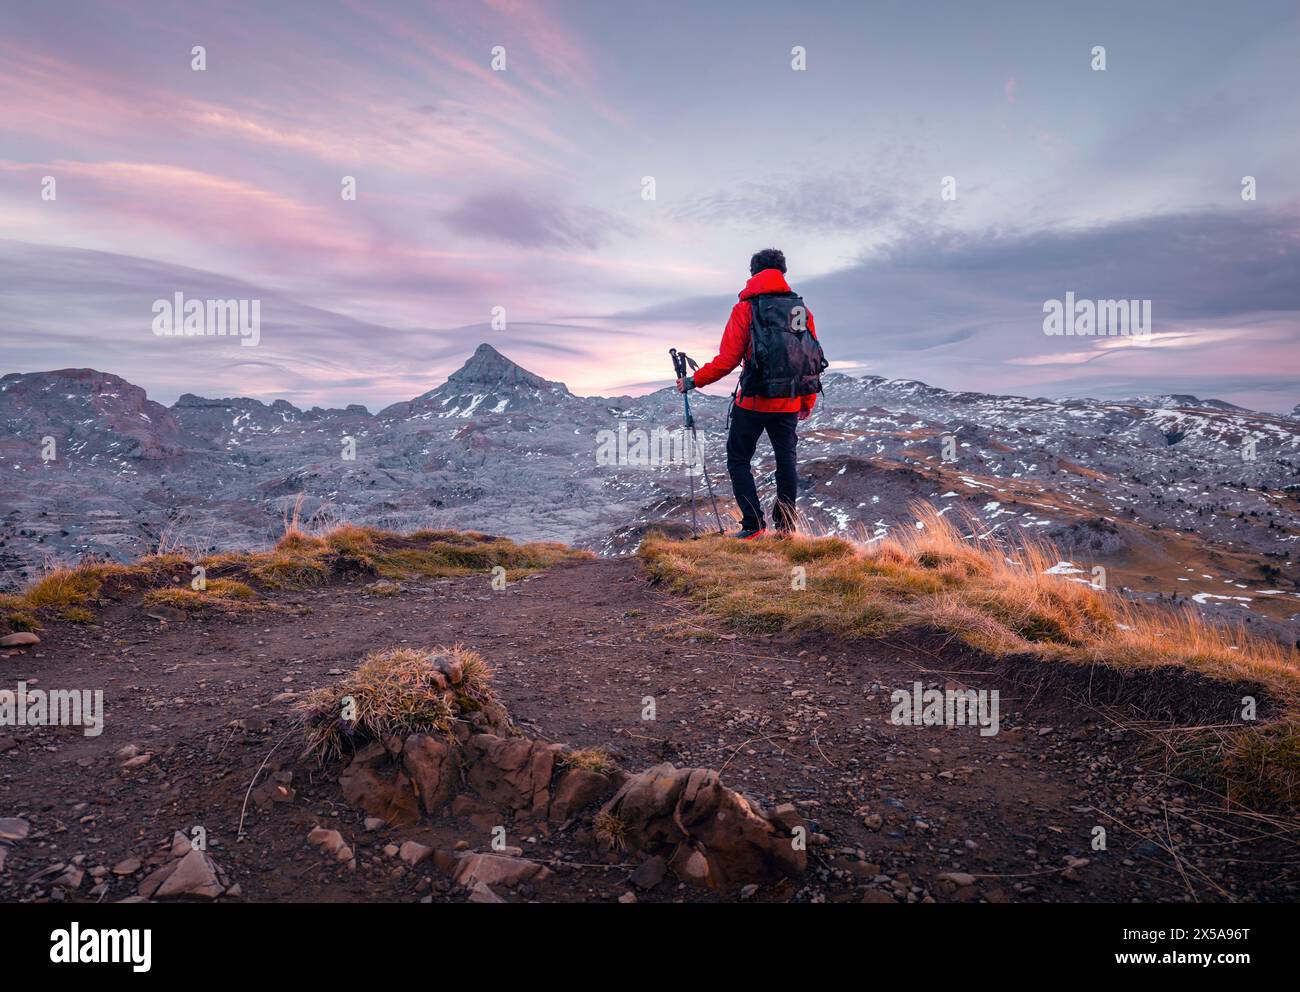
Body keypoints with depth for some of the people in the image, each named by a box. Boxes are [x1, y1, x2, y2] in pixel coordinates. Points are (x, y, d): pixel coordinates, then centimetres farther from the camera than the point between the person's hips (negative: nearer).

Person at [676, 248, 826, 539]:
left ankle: (753, 524, -1)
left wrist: (694, 381, 1)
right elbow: (813, 360, 10)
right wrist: (808, 403, 21)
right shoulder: (802, 310, 8)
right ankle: (786, 526, 10)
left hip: (754, 401, -4)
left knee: (738, 460, 7)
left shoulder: (745, 308, -5)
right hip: (790, 402, 4)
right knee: (786, 460, 13)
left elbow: (727, 360, -11)